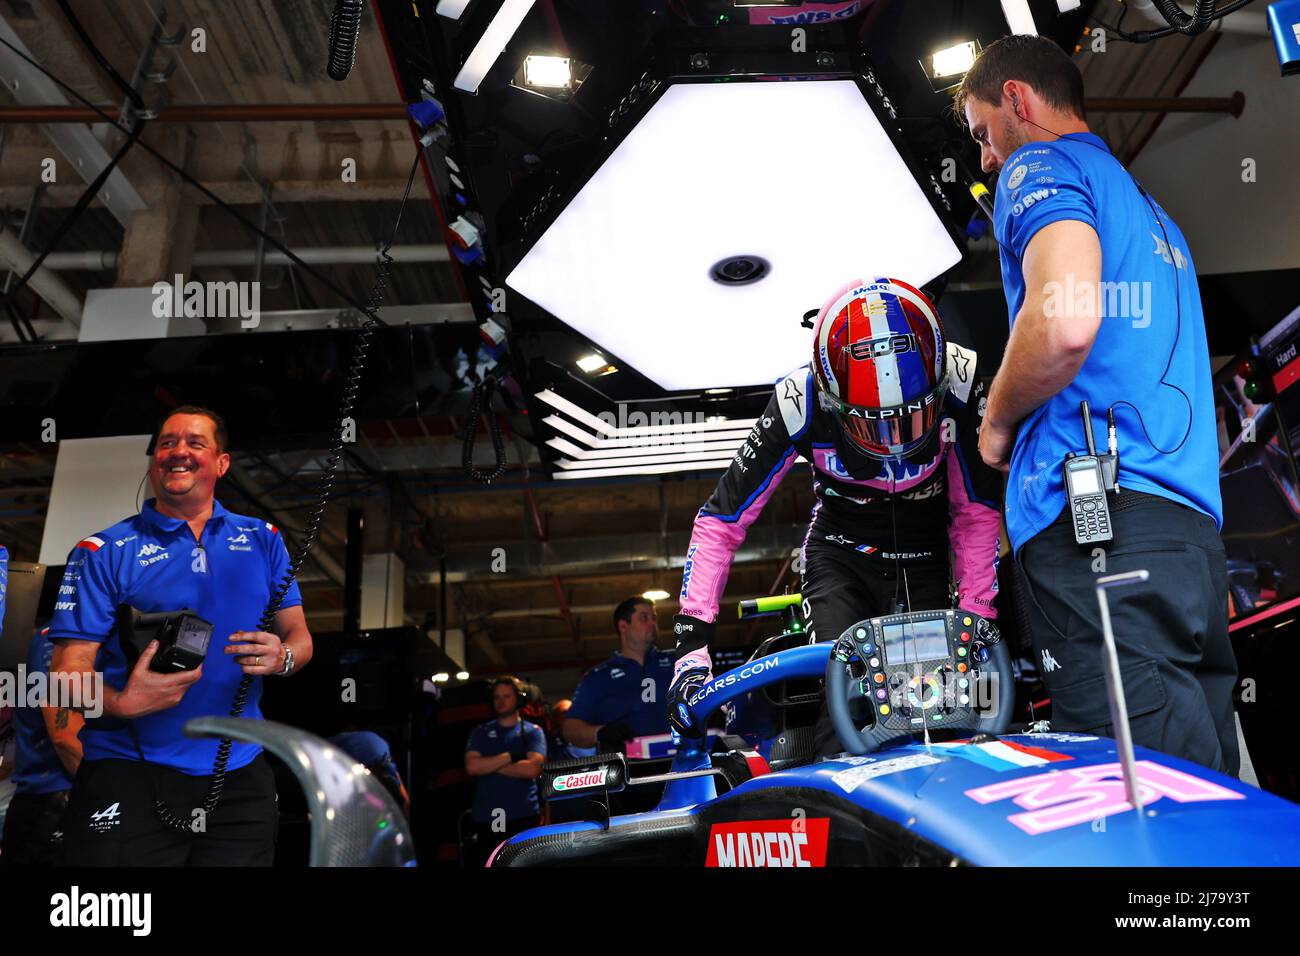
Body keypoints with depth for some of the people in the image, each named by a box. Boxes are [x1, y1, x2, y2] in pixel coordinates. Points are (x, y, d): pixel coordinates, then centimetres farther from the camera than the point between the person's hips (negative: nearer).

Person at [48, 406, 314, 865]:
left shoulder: (263, 540, 9)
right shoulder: (105, 552, 0)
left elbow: (299, 635, 9)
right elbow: (69, 668, -6)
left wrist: (282, 657, -15)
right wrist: (120, 704, -27)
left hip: (241, 776, 3)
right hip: (128, 778, -2)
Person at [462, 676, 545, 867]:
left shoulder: (532, 731, 6)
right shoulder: (480, 732, 12)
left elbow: (532, 768, -10)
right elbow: (472, 767, -4)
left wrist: (489, 765, -5)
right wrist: (510, 756, -8)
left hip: (524, 817, -1)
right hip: (485, 819, 2)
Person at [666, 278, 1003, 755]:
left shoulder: (959, 384, -25)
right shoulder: (800, 404, -28)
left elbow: (976, 511, -10)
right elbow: (721, 519, -21)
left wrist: (977, 618, -13)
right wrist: (691, 640, -26)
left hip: (922, 558, 1)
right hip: (840, 555, -1)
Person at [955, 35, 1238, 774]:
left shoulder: (1042, 167, 2)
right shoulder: (1148, 207, 30)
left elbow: (1066, 323, -19)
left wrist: (997, 422, -2)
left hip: (1097, 520, -9)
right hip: (1194, 526, 10)